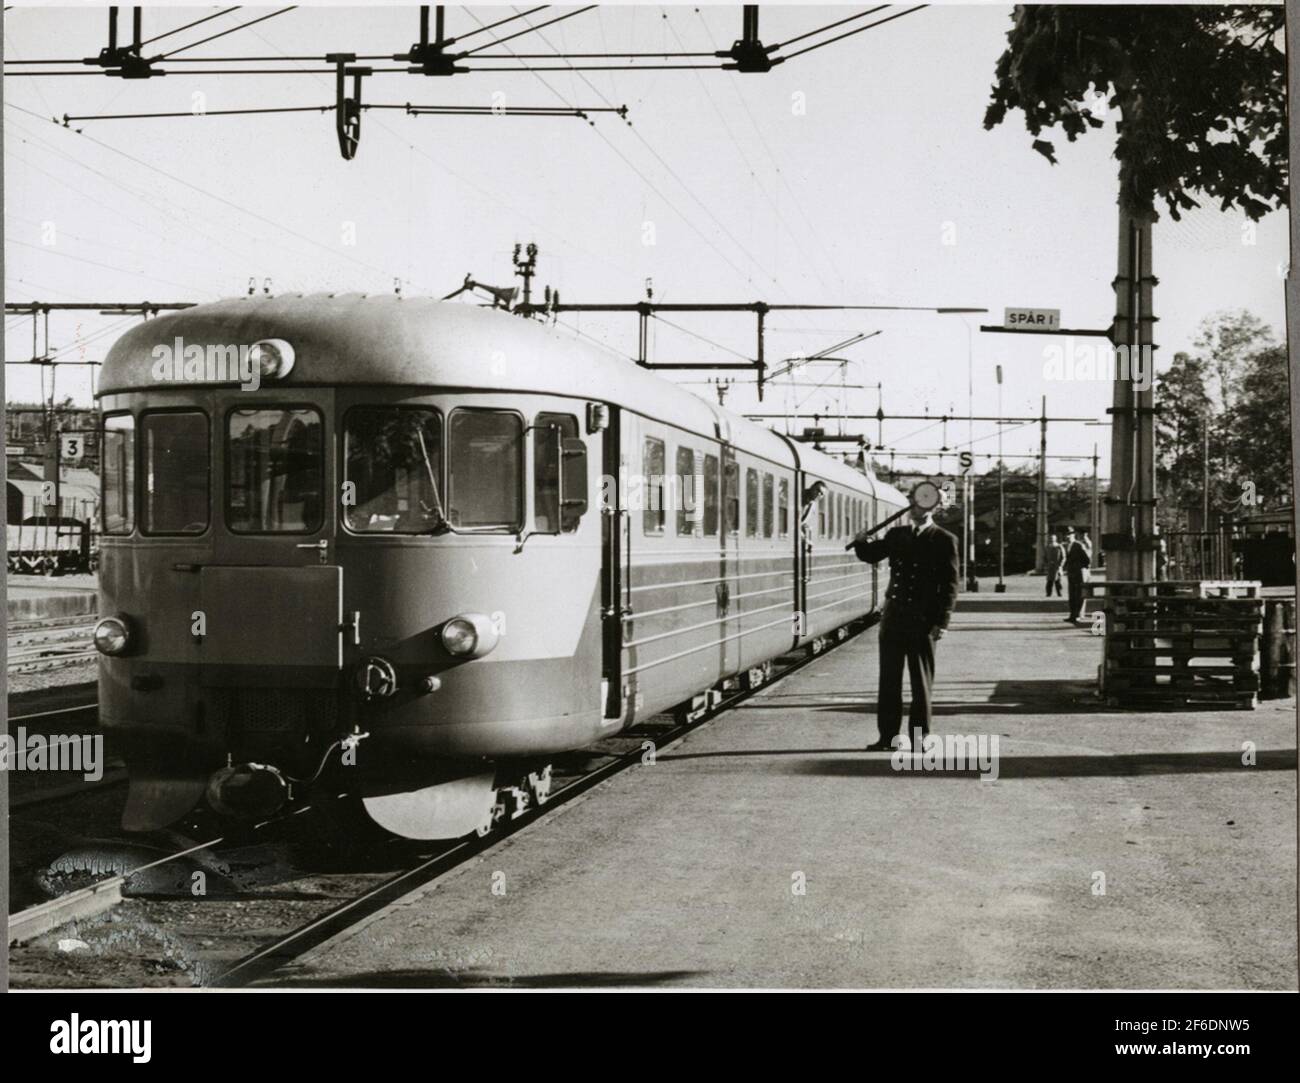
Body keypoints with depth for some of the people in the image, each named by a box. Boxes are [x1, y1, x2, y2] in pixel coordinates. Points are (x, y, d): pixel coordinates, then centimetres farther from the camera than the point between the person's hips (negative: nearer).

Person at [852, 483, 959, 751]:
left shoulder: (943, 541, -3)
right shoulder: (896, 535, 11)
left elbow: (949, 585, -6)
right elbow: (871, 555, 20)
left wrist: (942, 622, -12)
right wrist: (862, 543, -3)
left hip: (923, 621, -5)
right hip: (894, 616, 5)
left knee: (921, 680, 3)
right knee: (889, 678, 6)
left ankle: (920, 737, 11)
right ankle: (888, 735, 13)